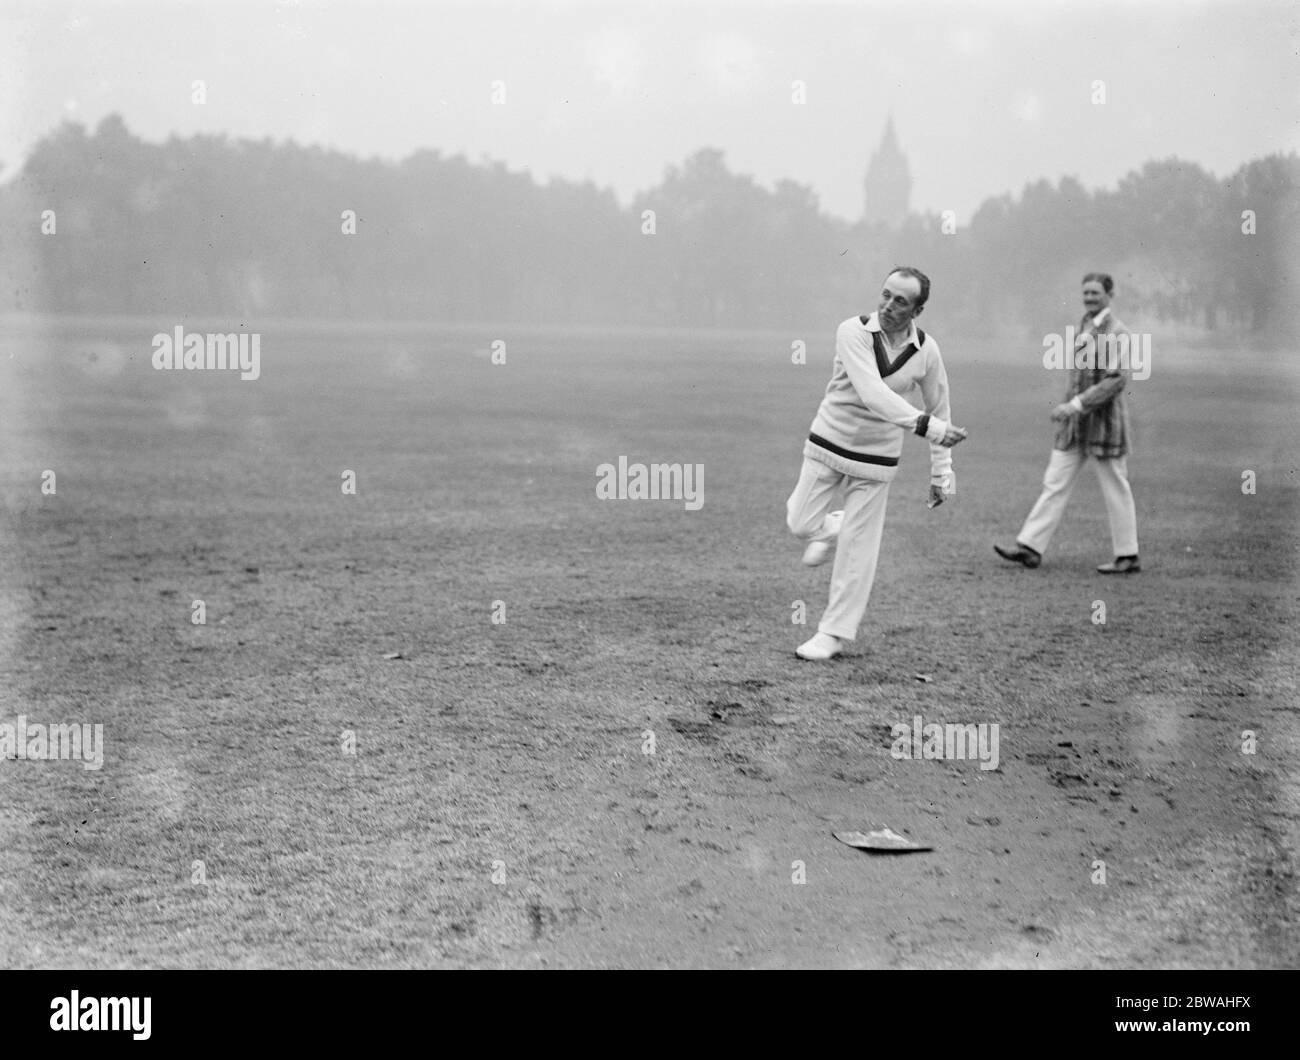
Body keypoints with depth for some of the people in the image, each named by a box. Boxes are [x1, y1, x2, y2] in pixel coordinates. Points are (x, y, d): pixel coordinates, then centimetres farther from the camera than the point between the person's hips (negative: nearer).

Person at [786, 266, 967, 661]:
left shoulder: (926, 351, -10)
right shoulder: (854, 332, -19)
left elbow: (938, 410, 4)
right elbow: (872, 393, -32)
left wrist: (942, 471, 5)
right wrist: (926, 425, -41)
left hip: (876, 458, 0)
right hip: (829, 444, 0)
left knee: (857, 550, 1)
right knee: (801, 524, 4)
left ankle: (834, 635, 12)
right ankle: (831, 528, 41)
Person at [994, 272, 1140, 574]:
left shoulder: (1117, 333, -13)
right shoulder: (1085, 326, 12)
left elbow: (1116, 380, -21)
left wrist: (1075, 405, -23)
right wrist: (1071, 407, 10)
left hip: (1104, 421, -8)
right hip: (1075, 423, 8)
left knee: (1115, 490, 2)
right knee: (1055, 483, 4)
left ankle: (1128, 557, 12)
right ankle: (1030, 548, 4)